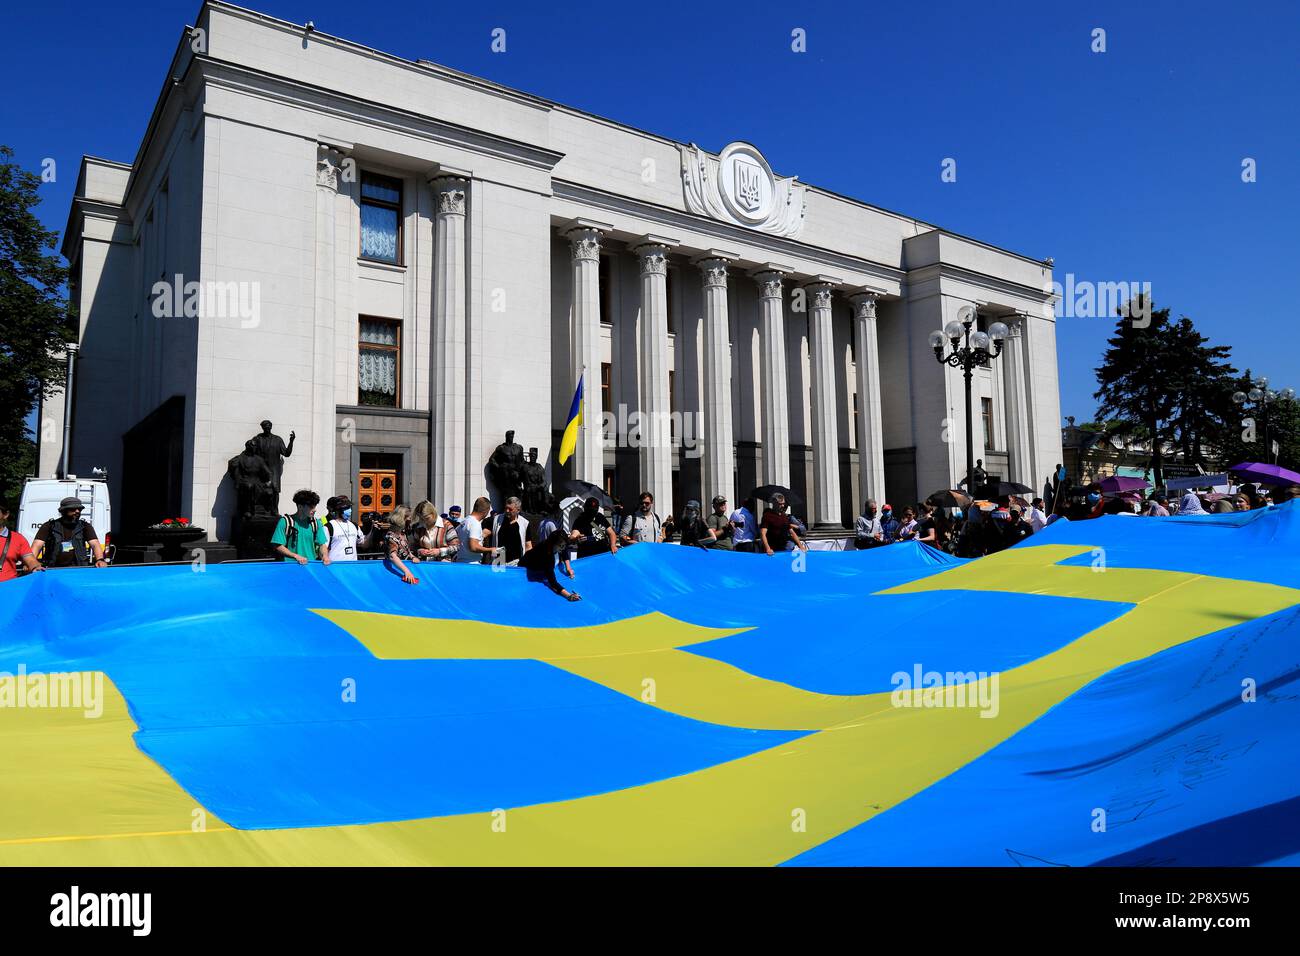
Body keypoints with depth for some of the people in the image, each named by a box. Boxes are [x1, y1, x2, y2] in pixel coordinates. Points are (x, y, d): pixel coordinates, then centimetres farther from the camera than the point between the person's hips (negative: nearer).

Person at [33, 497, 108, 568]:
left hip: (79, 568, 0)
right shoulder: (49, 526, 6)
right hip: (54, 569, 0)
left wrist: (100, 560, -22)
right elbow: (37, 545, -4)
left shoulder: (85, 526, 11)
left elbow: (95, 544, -1)